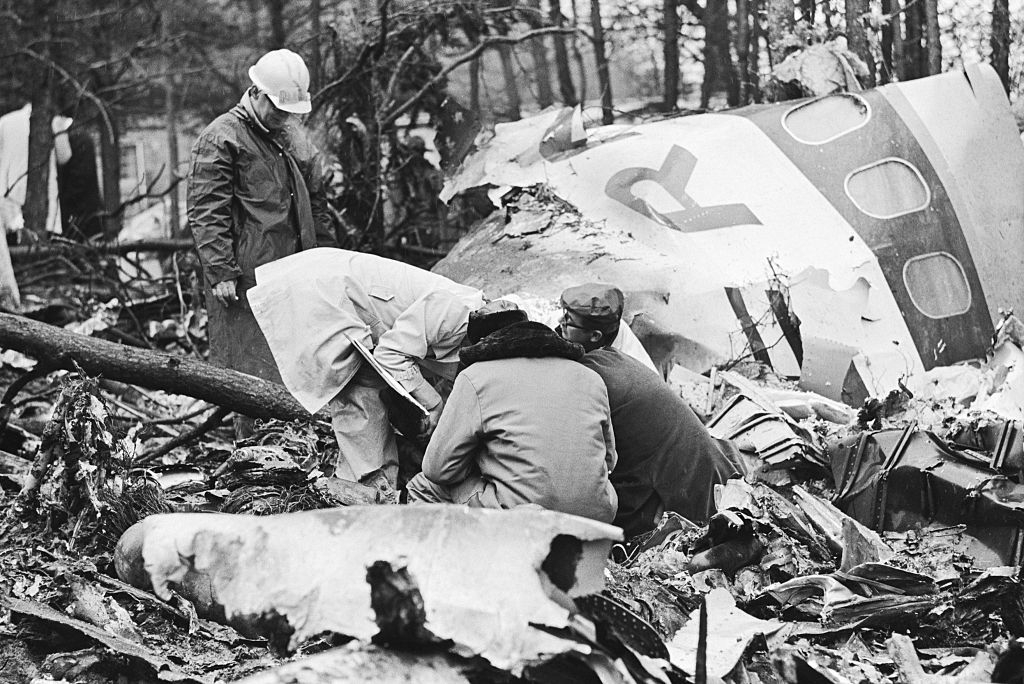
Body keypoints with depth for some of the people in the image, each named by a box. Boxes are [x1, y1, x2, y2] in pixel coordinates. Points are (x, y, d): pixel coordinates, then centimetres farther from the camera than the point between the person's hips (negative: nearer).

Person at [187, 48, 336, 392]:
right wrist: (220, 272, -16)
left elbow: (316, 202, 25)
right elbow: (206, 212, -12)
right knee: (251, 367, -6)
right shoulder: (220, 139, -8)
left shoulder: (293, 135, 17)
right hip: (247, 277, -7)